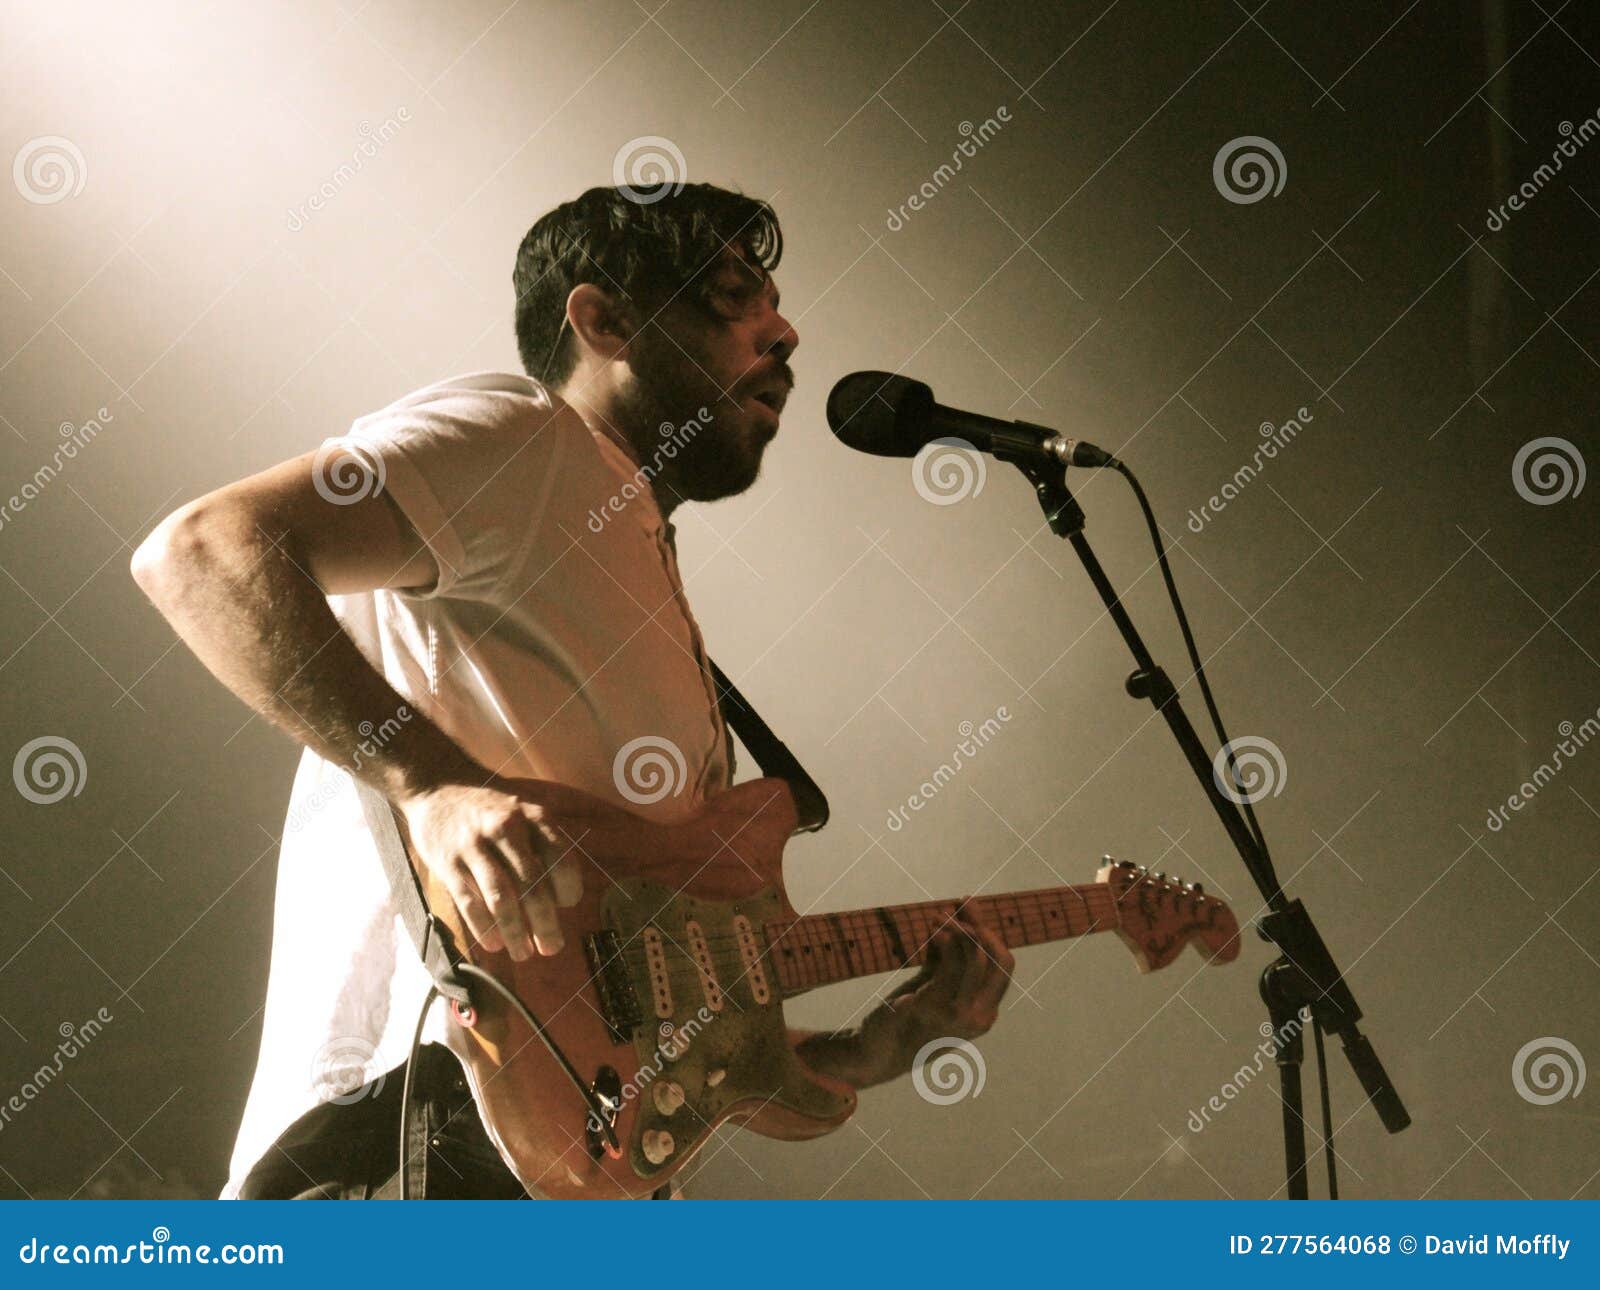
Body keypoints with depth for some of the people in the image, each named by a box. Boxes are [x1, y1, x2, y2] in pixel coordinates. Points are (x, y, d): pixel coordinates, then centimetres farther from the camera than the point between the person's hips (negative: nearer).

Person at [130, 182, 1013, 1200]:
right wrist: (434, 782, -27)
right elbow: (199, 550, -17)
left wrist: (868, 1054, 12)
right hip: (407, 1142, -9)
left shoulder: (661, 622, 26)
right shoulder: (525, 445, 1)